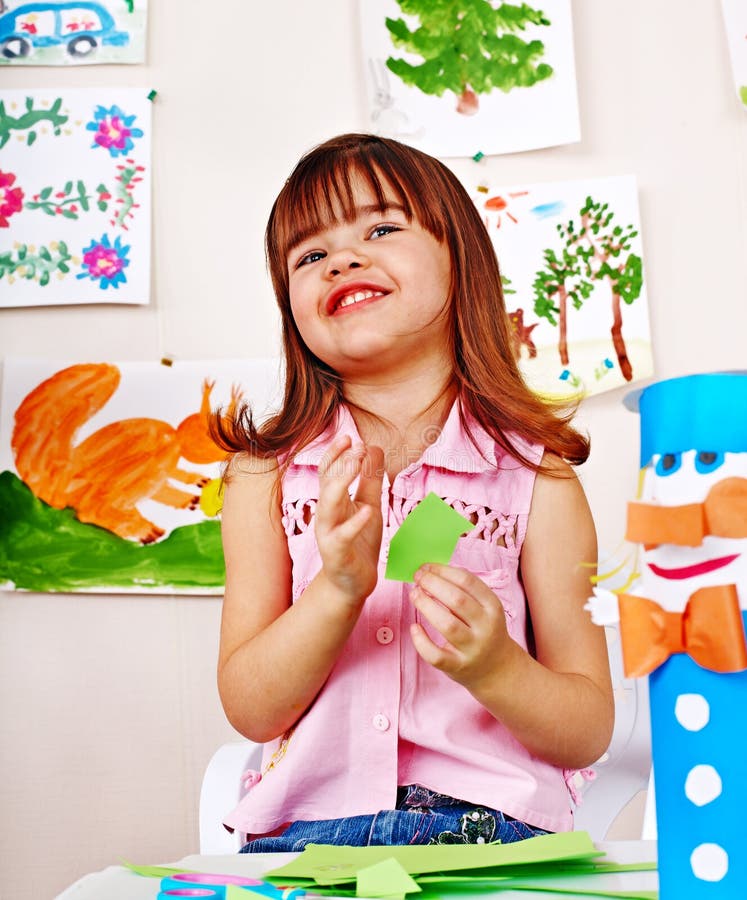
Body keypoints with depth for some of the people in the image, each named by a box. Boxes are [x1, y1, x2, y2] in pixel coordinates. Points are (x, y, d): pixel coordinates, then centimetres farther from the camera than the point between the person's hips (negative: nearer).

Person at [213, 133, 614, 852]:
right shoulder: (267, 474, 4)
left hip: (497, 832, 1)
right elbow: (250, 710, -1)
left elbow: (589, 731, 2)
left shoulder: (534, 474, 0)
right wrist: (338, 588, -17)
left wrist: (494, 667, -18)